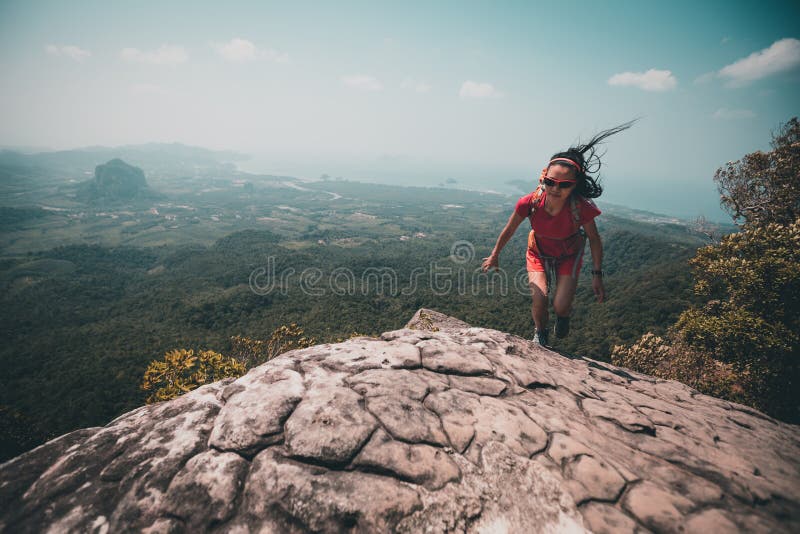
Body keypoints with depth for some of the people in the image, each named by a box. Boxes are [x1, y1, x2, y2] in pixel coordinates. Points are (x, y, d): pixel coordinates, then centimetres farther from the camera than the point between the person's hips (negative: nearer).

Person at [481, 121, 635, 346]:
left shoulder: (581, 209, -33)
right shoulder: (530, 203, -32)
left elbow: (594, 239, -13)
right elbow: (509, 230, -13)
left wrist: (597, 274, -7)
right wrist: (495, 256, 1)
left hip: (569, 255, 0)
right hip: (538, 252, 1)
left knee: (560, 307, -9)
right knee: (539, 300, -14)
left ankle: (564, 314, 33)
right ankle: (541, 333, 20)